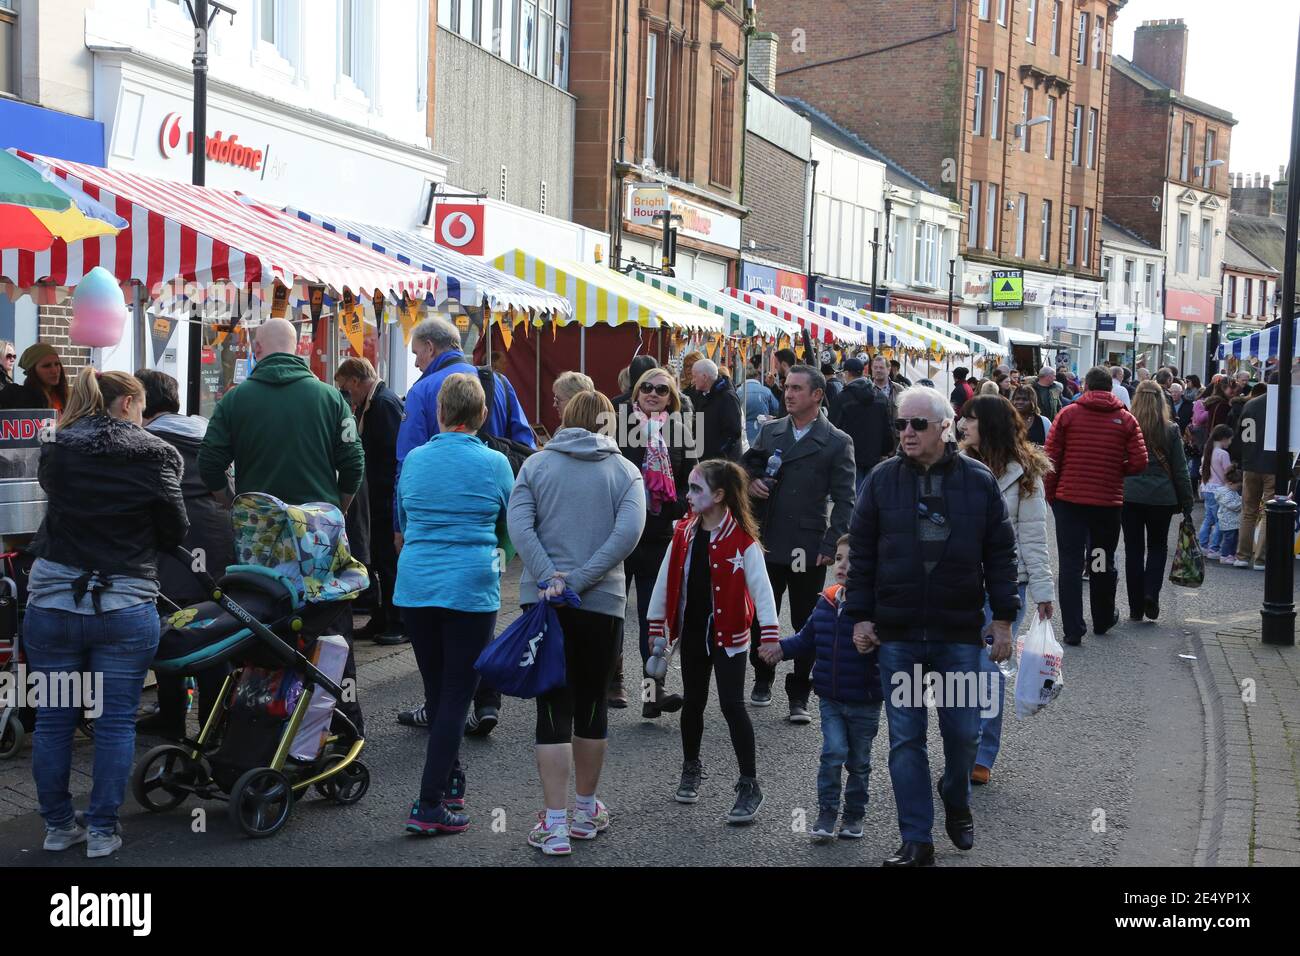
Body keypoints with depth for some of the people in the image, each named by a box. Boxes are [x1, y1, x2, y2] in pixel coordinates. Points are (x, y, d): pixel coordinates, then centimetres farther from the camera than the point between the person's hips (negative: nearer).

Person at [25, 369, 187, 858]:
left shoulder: (55, 452, 4)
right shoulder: (154, 456, -6)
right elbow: (176, 531, -2)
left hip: (52, 602, 3)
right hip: (126, 607, -3)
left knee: (53, 719, 12)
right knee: (116, 722, 6)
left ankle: (58, 825, 21)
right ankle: (102, 830, 10)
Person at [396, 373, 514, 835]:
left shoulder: (414, 460, 3)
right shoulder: (495, 464, -5)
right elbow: (513, 522, 9)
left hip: (415, 586, 4)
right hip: (471, 589, -4)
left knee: (436, 691, 17)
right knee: (457, 696, 0)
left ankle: (450, 784, 31)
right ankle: (429, 806, -5)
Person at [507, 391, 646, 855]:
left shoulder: (536, 465, 4)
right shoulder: (625, 471, 4)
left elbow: (518, 524, -10)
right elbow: (628, 532, -12)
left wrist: (549, 578, -15)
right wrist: (579, 580, -13)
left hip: (544, 602, 0)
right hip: (602, 604, 0)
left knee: (553, 709, 1)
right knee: (592, 706, 15)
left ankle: (555, 826, -3)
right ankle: (586, 811, 28)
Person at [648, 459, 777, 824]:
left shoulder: (741, 539, -14)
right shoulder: (684, 533, 3)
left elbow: (760, 586, -17)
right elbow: (666, 579, 9)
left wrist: (770, 634, -23)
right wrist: (657, 626, 11)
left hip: (728, 634, -5)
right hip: (692, 630, 5)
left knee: (732, 706, -6)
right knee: (693, 701, 16)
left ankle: (749, 786, 2)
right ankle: (691, 769, 35)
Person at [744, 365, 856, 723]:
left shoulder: (837, 443, -3)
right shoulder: (770, 431, 9)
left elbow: (843, 501, -4)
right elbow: (748, 465, 20)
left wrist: (831, 546, -12)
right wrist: (750, 481, -4)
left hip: (809, 549, -3)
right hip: (768, 543, 3)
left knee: (807, 624, 4)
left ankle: (799, 696, 14)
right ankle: (762, 679, 31)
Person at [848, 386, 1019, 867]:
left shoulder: (978, 480, 0)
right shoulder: (882, 480, 1)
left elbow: (1000, 553, 4)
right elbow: (861, 553, 5)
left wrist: (1003, 619, 2)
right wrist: (861, 616, 0)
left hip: (959, 633, 0)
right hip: (897, 634, 0)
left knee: (963, 732, 8)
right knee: (905, 738, 3)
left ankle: (957, 803, 37)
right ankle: (916, 840, 11)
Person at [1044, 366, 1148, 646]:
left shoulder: (1068, 413, -3)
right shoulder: (1126, 419, 0)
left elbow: (1051, 458, -5)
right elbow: (1139, 463, -4)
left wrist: (1050, 494, 4)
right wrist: (1116, 471, 14)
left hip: (1069, 499, -1)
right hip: (1109, 503, 1)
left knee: (1071, 564, 2)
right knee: (1103, 563, 17)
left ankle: (1072, 629, -4)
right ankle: (1103, 620, 33)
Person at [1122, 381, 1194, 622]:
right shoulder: (1171, 431, -2)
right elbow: (1180, 470, 1)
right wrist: (1186, 502, 9)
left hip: (1129, 496, 0)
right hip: (1161, 497, 0)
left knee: (1133, 549, 7)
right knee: (1158, 547, 17)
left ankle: (1136, 607, 9)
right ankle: (1151, 594, -1)